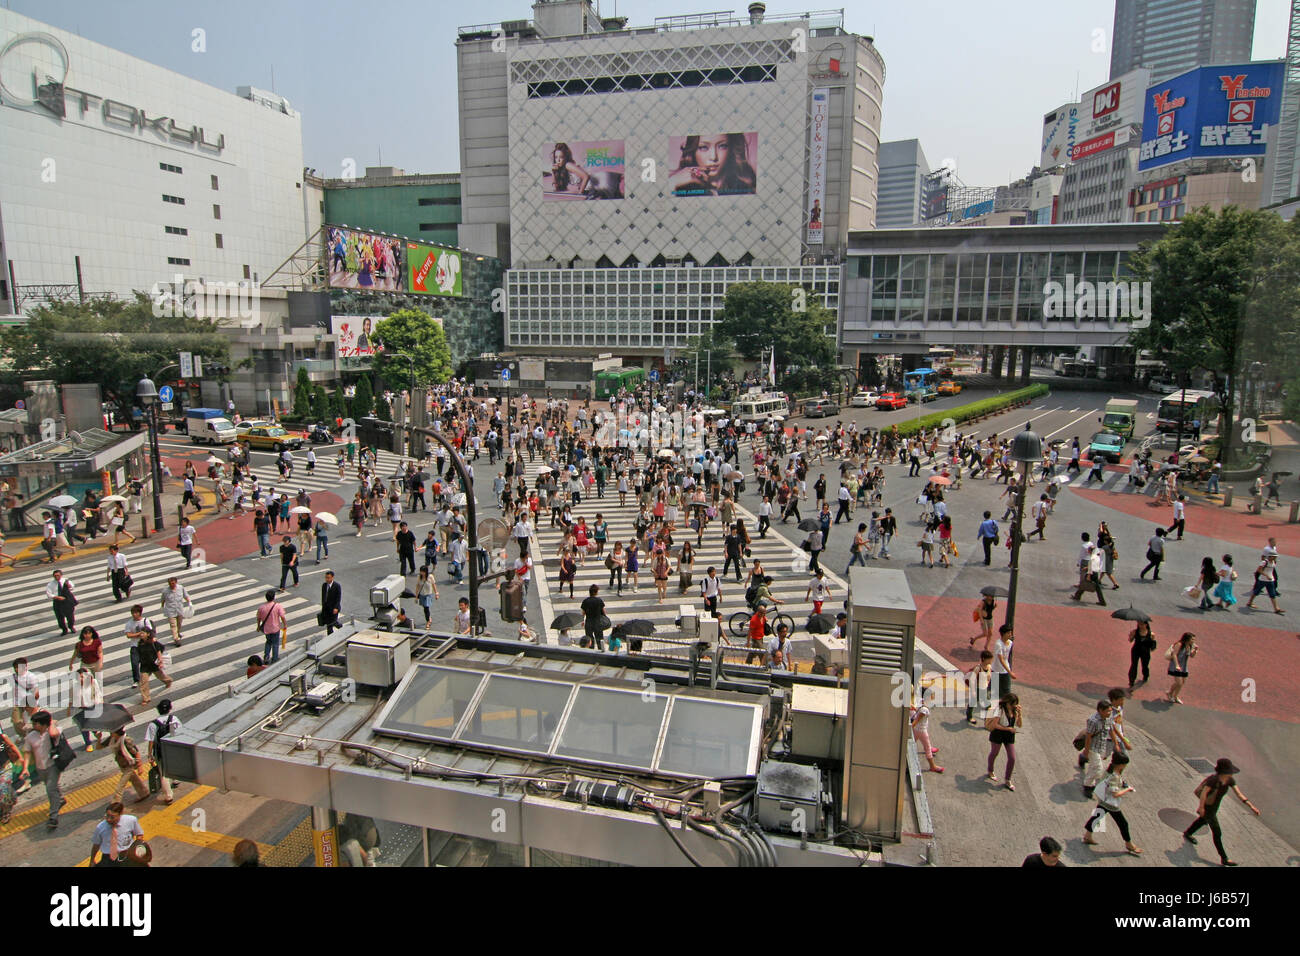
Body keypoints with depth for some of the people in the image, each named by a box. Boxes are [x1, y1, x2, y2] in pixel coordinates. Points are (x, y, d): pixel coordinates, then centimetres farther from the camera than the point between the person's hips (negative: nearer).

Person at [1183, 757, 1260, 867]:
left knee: (1203, 821, 31)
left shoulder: (1230, 780, -14)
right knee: (1217, 833, 3)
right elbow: (1204, 792, -26)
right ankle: (1224, 859, 17)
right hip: (1207, 808, -8)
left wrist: (1251, 806, -24)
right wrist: (1201, 807, -19)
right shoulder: (1213, 779, -35)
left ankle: (1187, 833, 55)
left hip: (1215, 806, 8)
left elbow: (1239, 794, -13)